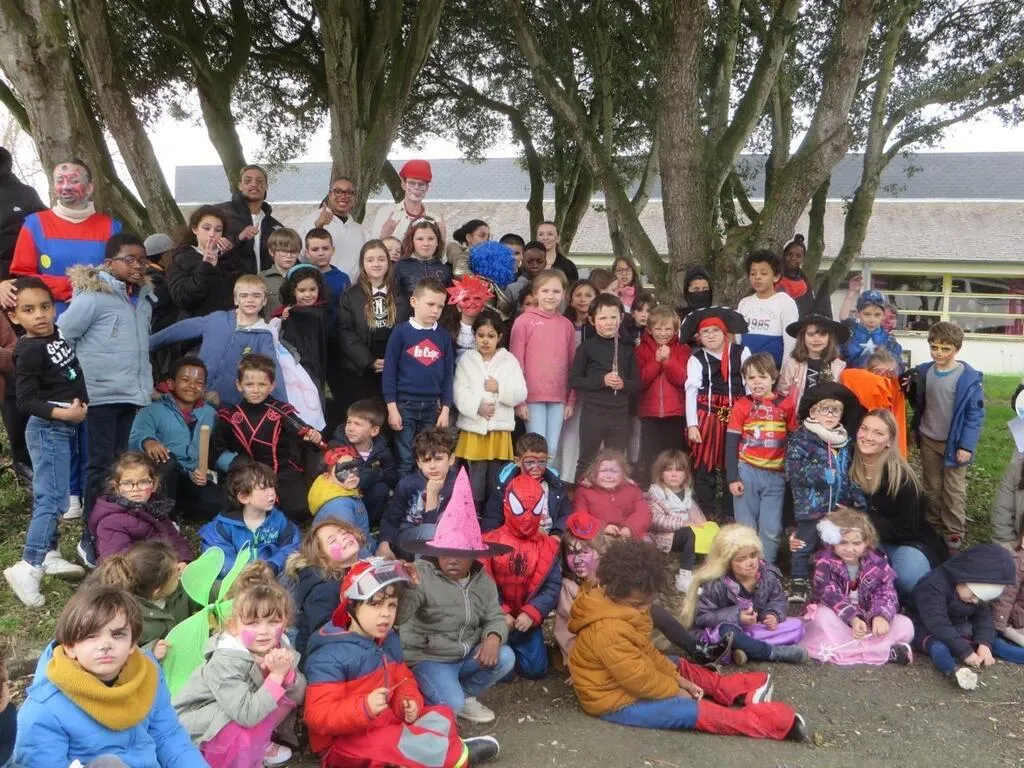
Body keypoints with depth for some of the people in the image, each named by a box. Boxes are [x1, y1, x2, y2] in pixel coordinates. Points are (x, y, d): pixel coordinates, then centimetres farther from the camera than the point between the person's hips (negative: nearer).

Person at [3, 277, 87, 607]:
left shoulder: (56, 333, 4)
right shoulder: (29, 350, -18)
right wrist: (64, 413, -27)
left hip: (63, 426, 8)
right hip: (48, 429, -8)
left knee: (48, 496, 16)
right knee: (52, 498, -11)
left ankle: (48, 554, 26)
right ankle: (27, 567, -9)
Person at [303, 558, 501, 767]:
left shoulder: (388, 640, 2)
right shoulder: (330, 655, -23)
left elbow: (403, 679, 14)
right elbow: (318, 716, -26)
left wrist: (410, 703, -9)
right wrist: (365, 708, -38)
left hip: (384, 721, 9)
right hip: (344, 740, -8)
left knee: (442, 715, 7)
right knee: (388, 742, -33)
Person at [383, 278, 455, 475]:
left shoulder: (444, 336, 5)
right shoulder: (401, 332, -5)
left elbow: (448, 374, 8)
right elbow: (389, 370, -4)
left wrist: (445, 409, 4)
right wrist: (392, 408, -8)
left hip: (432, 407, 3)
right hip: (404, 405, -3)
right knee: (404, 461, 3)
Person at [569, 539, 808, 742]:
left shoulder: (622, 608, 0)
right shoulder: (607, 631, -32)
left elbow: (646, 651, 9)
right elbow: (638, 678, -27)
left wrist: (676, 678, 3)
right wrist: (674, 689, -12)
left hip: (631, 679, 11)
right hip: (616, 701, -10)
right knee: (697, 710, -13)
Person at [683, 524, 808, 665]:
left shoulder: (768, 574, -8)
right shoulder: (715, 584, -21)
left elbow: (778, 600, 8)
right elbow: (701, 617, -18)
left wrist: (774, 615, -16)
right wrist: (737, 617, -28)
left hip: (760, 628, 5)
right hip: (729, 627, -5)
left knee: (797, 626, -14)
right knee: (728, 633, -40)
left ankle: (746, 649, -27)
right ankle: (776, 652, -26)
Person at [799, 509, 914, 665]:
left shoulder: (878, 564, -5)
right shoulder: (825, 562, -13)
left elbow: (887, 594, -16)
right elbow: (830, 595, -25)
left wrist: (881, 616, -40)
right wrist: (853, 619, -42)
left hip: (868, 620, 3)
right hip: (839, 620, -3)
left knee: (905, 625, -18)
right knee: (822, 616, -37)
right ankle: (886, 651, -37)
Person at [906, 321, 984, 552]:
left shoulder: (968, 378, -17)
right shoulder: (923, 372, -3)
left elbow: (975, 414, -15)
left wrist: (966, 445, -17)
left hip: (954, 443, -4)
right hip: (928, 440, 4)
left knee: (954, 490, 5)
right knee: (932, 487, 17)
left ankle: (954, 533, 18)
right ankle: (933, 527, 32)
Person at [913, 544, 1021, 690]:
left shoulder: (978, 589, 1)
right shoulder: (933, 586, -27)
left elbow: (984, 617, 0)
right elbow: (938, 624, -31)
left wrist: (984, 644, -19)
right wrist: (965, 652, -33)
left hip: (961, 630, 8)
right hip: (932, 632, -8)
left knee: (993, 642, -7)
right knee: (939, 647, -37)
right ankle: (956, 671, -63)